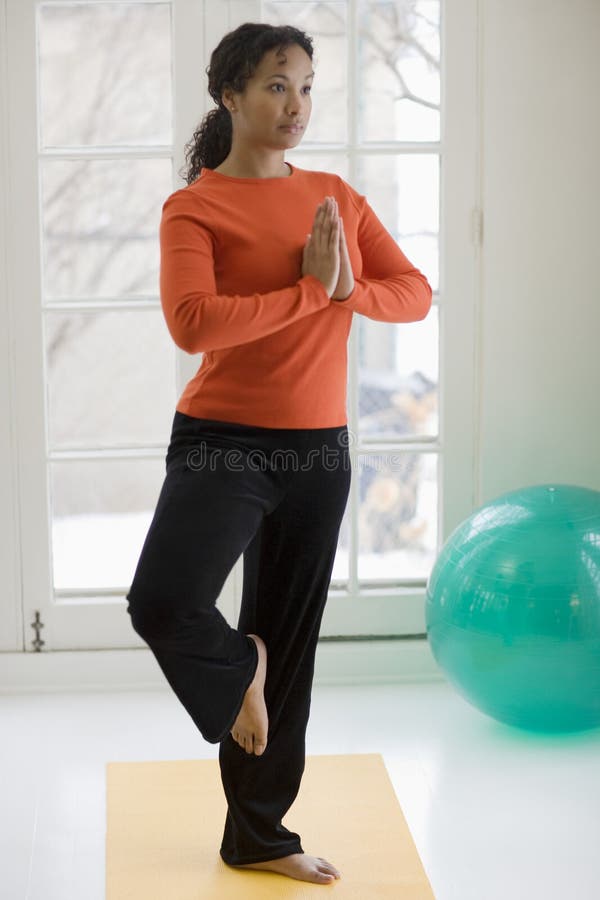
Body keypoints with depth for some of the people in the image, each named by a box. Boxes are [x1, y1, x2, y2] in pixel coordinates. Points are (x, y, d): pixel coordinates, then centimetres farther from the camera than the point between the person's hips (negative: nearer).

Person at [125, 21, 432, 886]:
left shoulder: (336, 195, 9)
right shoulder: (194, 207, -8)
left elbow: (416, 293, 5)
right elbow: (193, 324, -23)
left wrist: (347, 292, -15)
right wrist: (309, 289, -18)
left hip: (318, 453, 5)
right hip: (222, 443, -5)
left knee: (290, 646, 12)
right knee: (161, 603, -29)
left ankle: (258, 836, 29)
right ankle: (238, 668, 8)